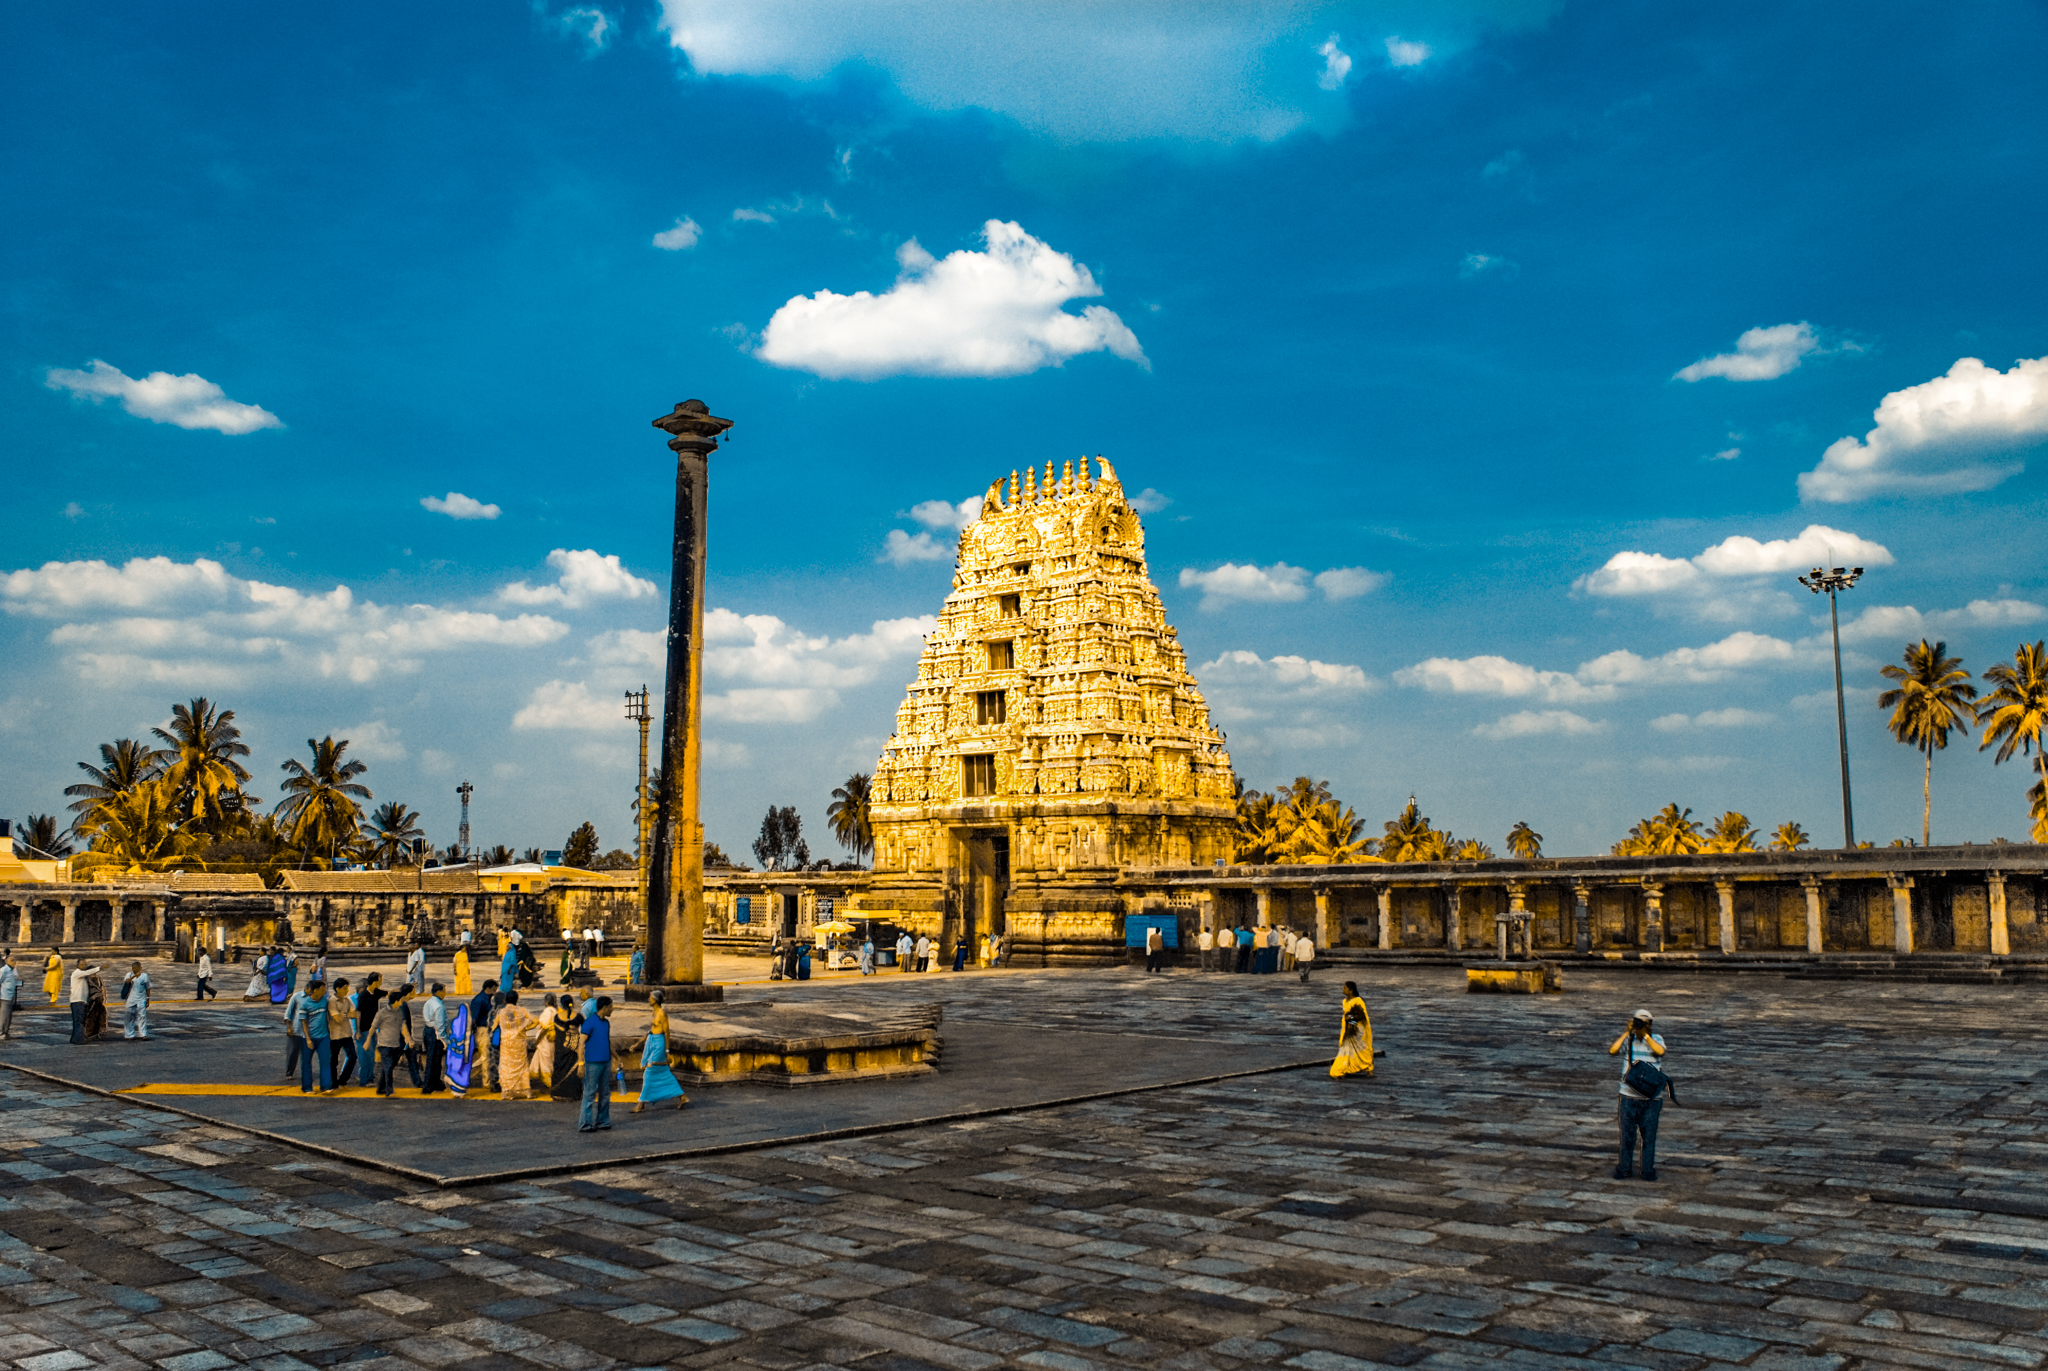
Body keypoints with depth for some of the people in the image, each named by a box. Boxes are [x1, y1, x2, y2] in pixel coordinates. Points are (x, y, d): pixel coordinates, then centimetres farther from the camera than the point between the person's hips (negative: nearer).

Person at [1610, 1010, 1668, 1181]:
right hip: (1629, 1096, 0)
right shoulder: (1627, 1039, 1)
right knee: (1627, 1134, 5)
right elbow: (1612, 1051, -16)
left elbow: (1660, 1051, -19)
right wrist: (1627, 1032, -17)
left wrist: (1645, 1034, -21)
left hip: (1651, 1097, 0)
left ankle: (1648, 1169, 17)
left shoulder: (1656, 1039, 2)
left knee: (1649, 1134, 4)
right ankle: (1624, 1168, 17)